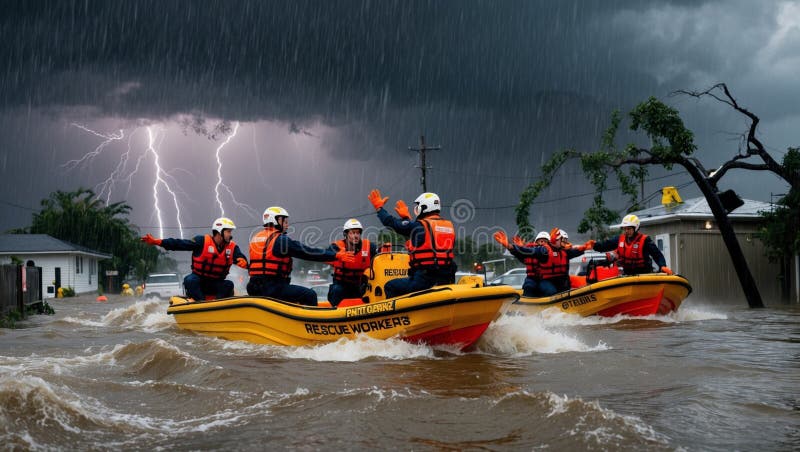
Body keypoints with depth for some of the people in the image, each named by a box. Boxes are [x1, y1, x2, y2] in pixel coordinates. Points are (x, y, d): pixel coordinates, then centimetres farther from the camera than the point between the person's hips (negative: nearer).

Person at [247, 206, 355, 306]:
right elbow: (307, 252, -13)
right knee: (310, 295, -8)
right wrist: (336, 256, -10)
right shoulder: (280, 239, -10)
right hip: (272, 288, -9)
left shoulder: (255, 238, 16)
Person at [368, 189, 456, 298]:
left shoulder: (419, 226, -8)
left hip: (423, 280, -7)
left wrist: (379, 207, 18)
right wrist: (406, 217, 41)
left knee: (390, 287, 8)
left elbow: (393, 223, 2)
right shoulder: (449, 226, 13)